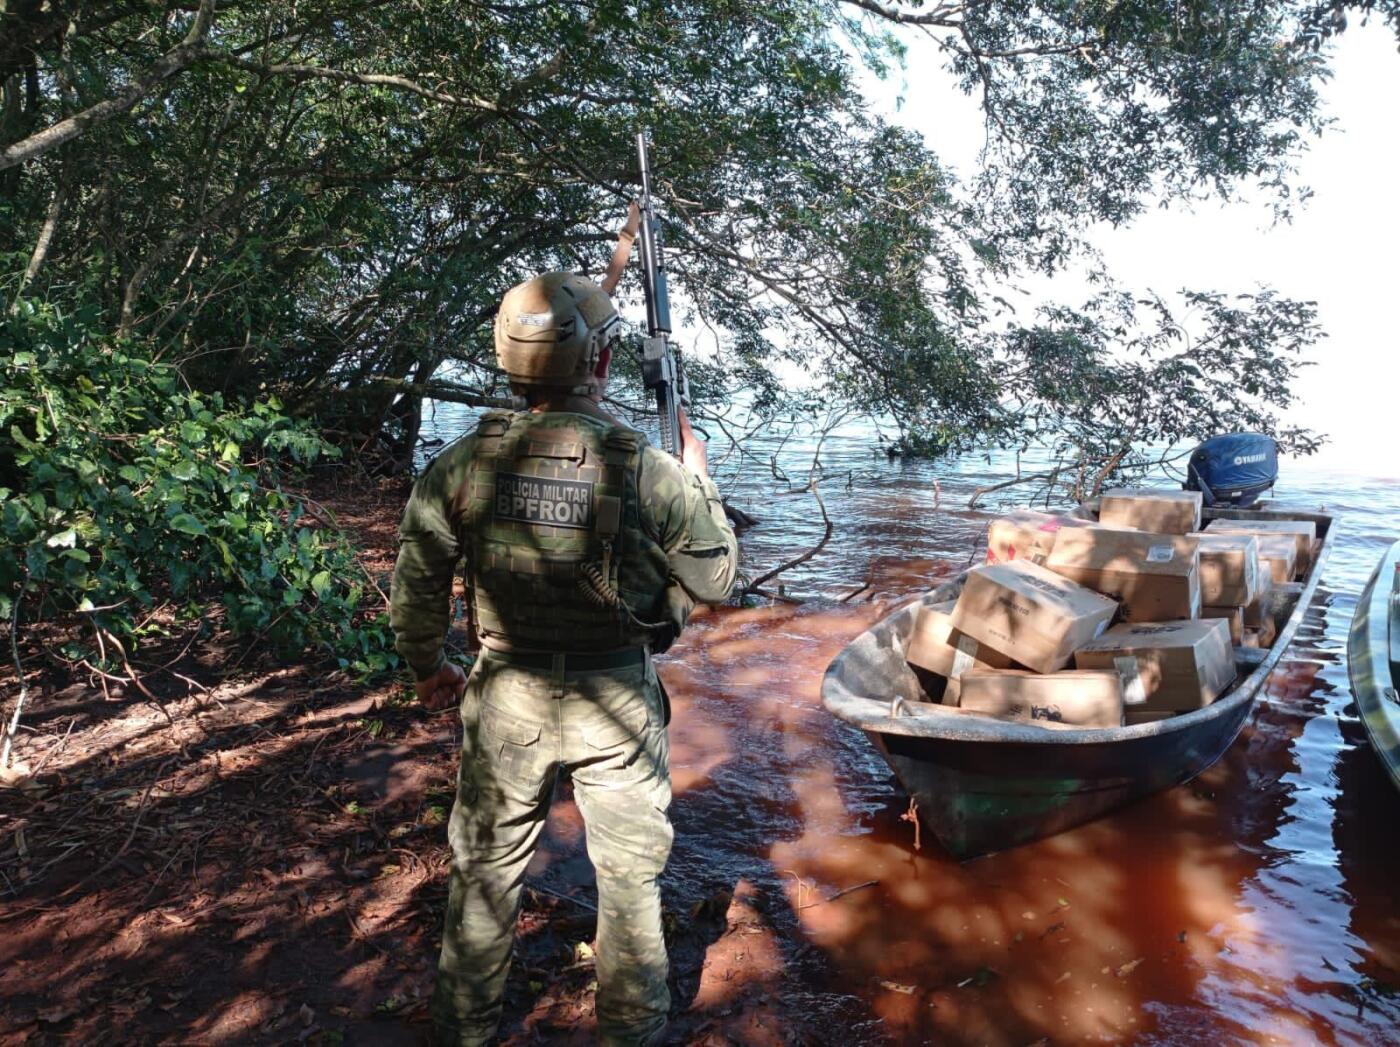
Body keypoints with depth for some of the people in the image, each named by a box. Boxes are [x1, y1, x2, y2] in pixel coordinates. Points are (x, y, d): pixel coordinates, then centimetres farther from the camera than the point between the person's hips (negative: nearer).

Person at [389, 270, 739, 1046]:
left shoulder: (464, 464, -11)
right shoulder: (647, 470, -17)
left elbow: (415, 584, -1)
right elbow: (714, 578, -4)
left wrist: (426, 667, 17)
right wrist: (697, 478, 8)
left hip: (505, 698, 2)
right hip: (617, 701, -2)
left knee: (486, 866, 21)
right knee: (629, 873, 19)